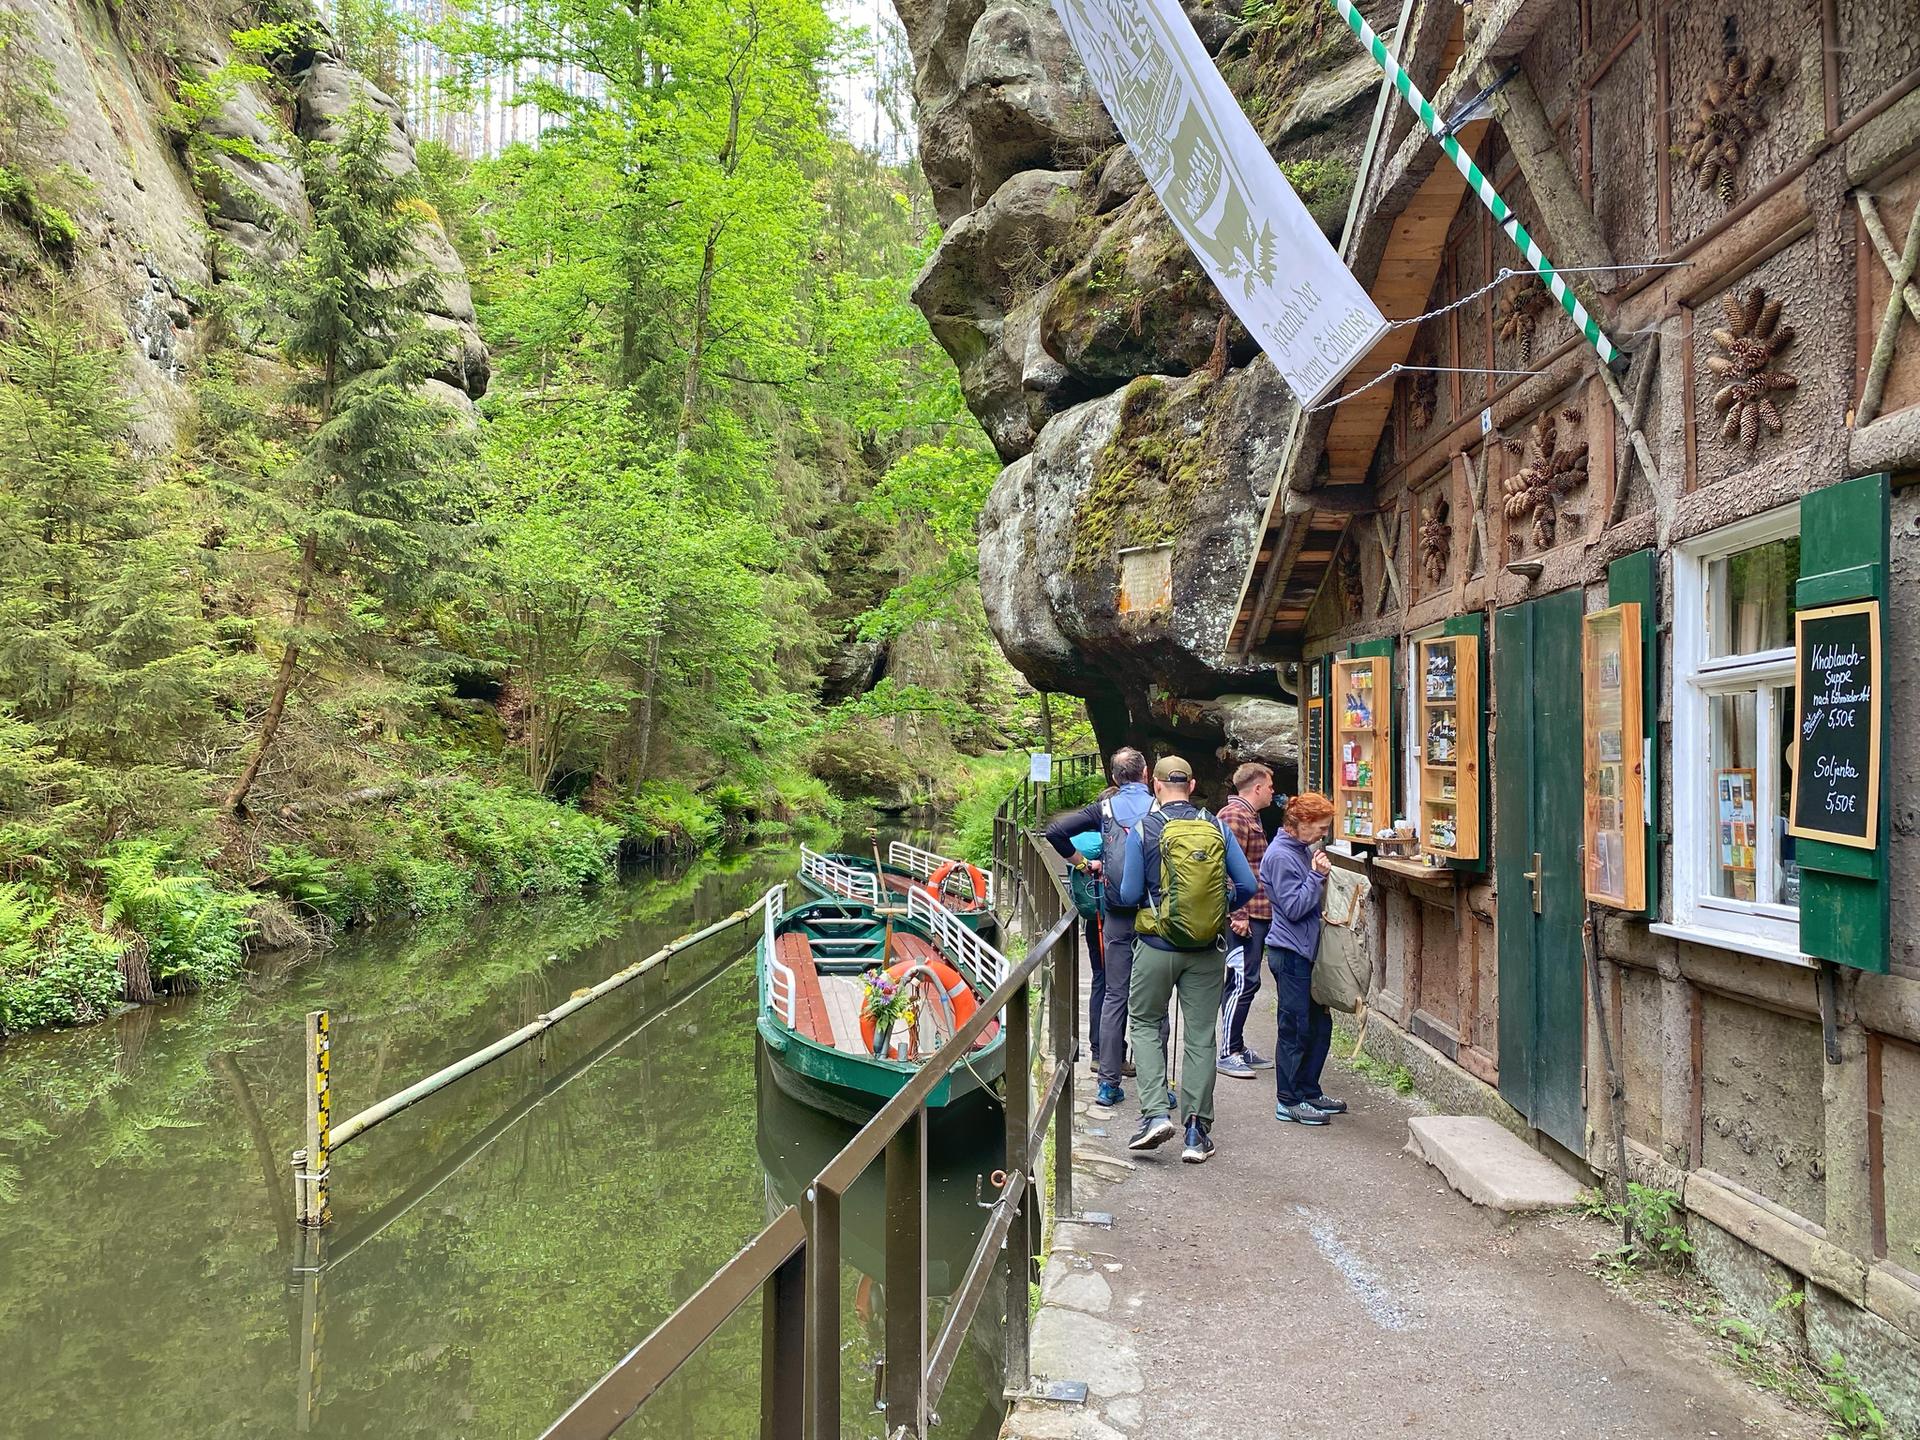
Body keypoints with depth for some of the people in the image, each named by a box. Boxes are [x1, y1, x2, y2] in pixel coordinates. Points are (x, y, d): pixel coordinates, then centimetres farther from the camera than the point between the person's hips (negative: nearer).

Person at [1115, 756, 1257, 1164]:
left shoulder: (1142, 831, -7)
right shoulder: (1217, 828, 0)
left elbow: (1129, 894, -7)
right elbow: (1247, 885, -1)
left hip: (1157, 945, -2)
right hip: (1208, 950, 2)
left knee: (1143, 1023, 15)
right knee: (1201, 1036, 8)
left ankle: (1155, 1113, 1)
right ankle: (1198, 1132, 11)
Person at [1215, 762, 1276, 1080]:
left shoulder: (1248, 816, 20)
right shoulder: (1234, 816, -14)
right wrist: (1238, 915, -23)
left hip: (1255, 914, 11)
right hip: (1244, 916, -11)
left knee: (1242, 982, 14)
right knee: (1243, 982, -7)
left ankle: (1238, 1047, 22)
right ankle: (1228, 1054, -1)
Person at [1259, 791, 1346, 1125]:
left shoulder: (1303, 850, 12)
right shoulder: (1280, 855, -17)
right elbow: (1294, 908, -20)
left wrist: (1320, 875, 5)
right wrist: (1317, 875, -19)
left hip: (1306, 949, 10)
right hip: (1289, 952, -10)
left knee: (1319, 1024, 15)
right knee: (1295, 1027, -1)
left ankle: (1309, 1092, 27)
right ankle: (1289, 1101, 9)